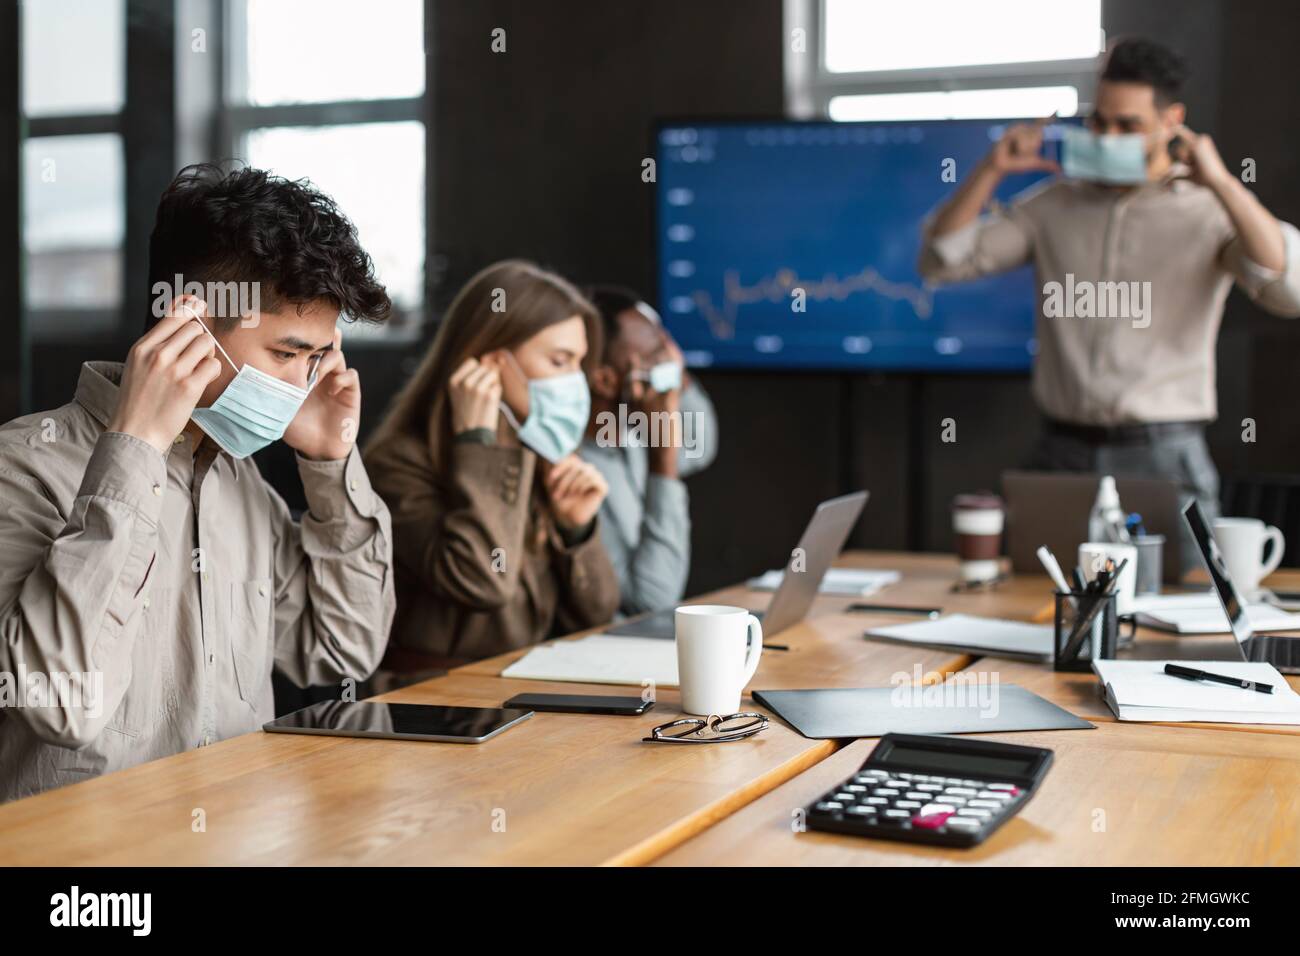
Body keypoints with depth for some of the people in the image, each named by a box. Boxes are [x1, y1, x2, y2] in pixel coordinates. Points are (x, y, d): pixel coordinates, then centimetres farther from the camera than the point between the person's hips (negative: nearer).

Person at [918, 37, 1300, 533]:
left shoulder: (1212, 208, -1)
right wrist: (991, 170, -4)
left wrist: (1222, 183, -23)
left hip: (1162, 457, -3)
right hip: (1061, 452, 3)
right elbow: (941, 260, 8)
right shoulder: (1055, 204, 9)